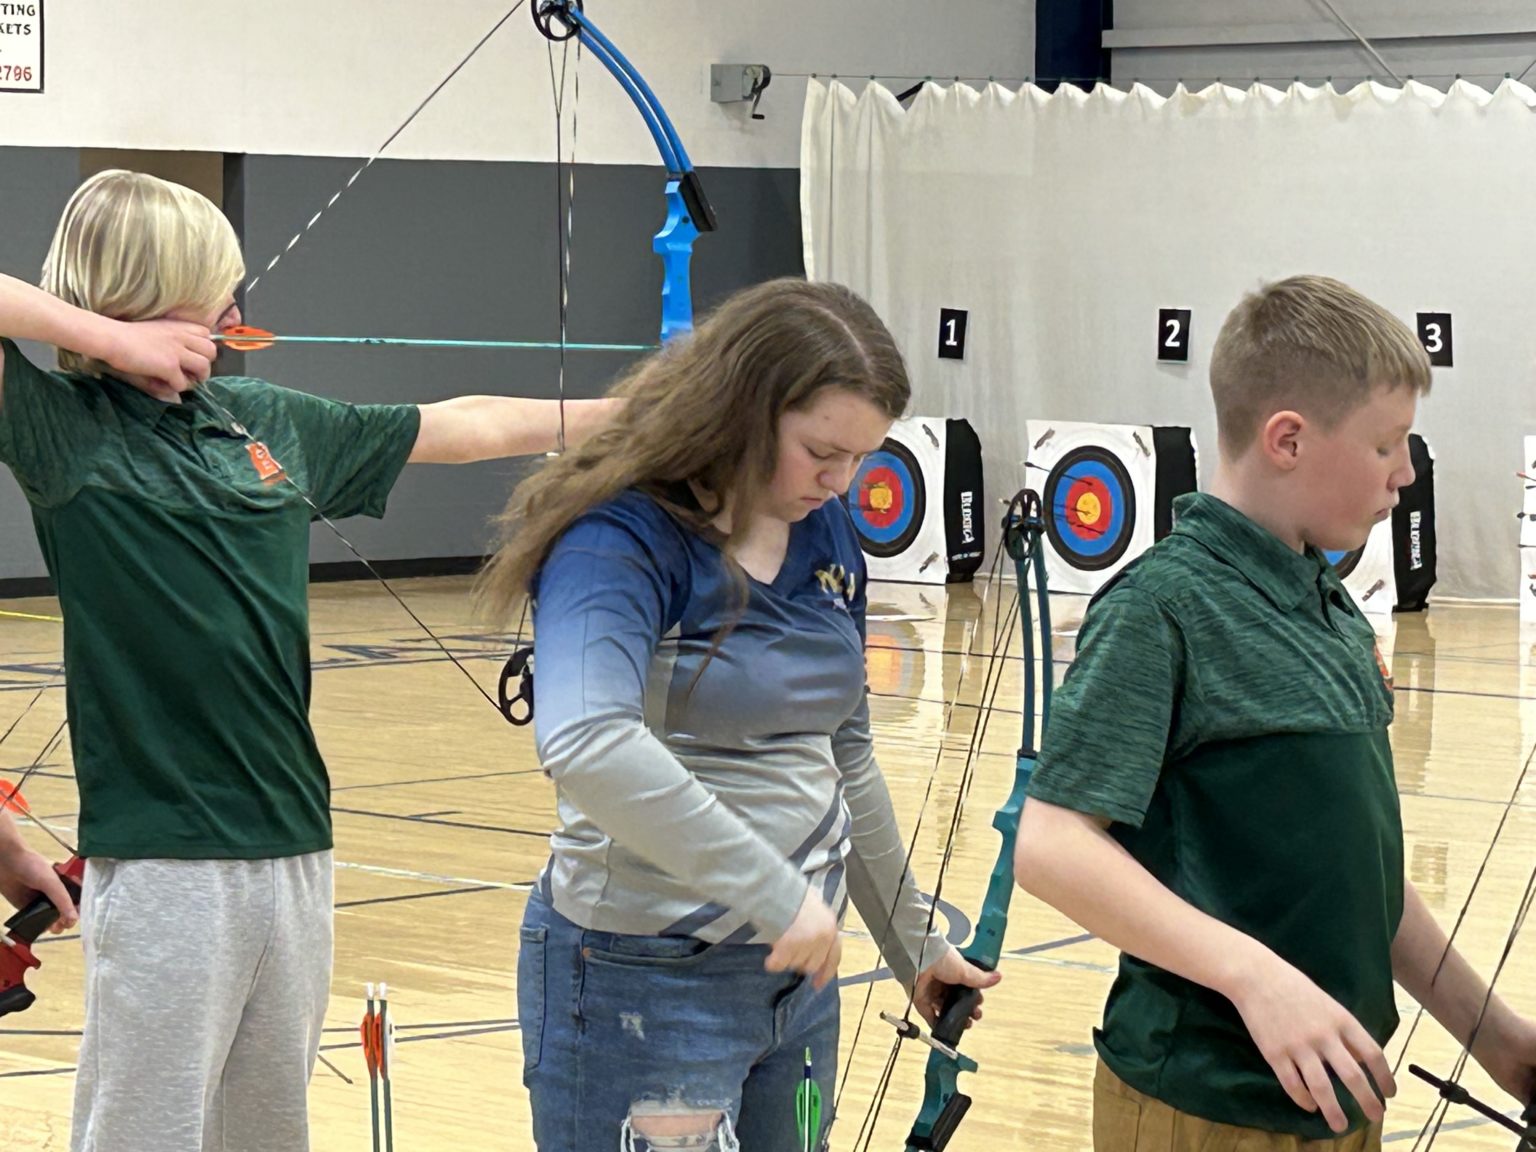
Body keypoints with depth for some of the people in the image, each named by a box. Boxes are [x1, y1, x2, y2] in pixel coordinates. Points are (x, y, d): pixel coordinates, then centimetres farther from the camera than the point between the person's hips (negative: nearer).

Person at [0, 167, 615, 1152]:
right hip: (165, 865, -6)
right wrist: (110, 338, -17)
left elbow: (467, 427, 23)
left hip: (294, 848, 6)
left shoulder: (270, 423, 12)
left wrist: (631, 411, 28)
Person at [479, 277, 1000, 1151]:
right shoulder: (621, 542, -17)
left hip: (797, 975, 8)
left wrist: (913, 942, 25)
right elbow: (585, 742, -36)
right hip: (646, 984, -7)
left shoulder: (828, 537, 7)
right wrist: (773, 889, -36)